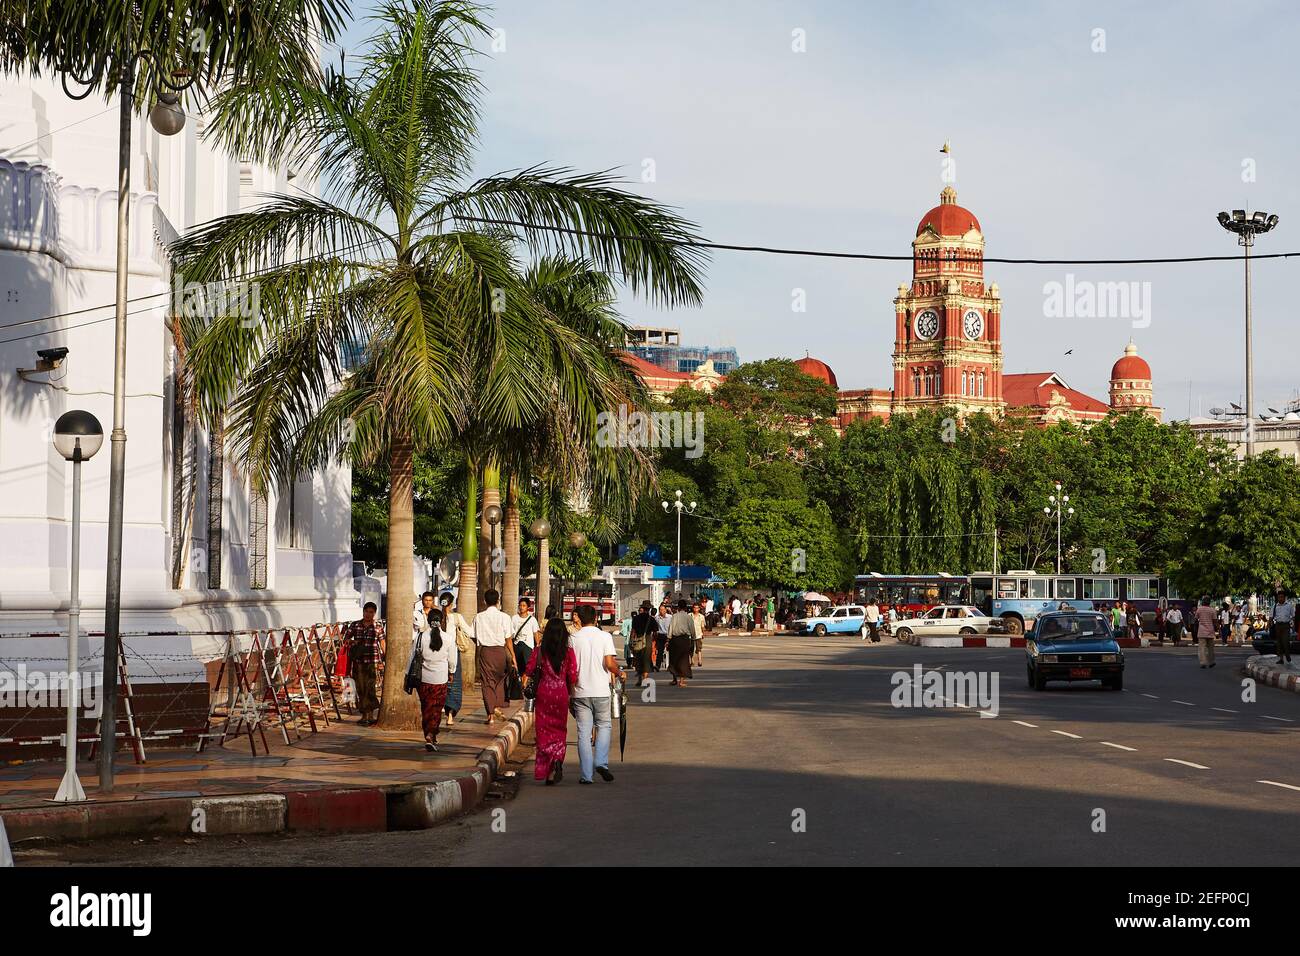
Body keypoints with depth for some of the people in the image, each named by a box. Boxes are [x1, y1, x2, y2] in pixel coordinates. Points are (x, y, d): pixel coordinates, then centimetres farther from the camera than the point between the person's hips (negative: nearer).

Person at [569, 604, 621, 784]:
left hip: (580, 691, 1)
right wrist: (619, 673, 9)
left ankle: (586, 774, 3)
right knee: (603, 726, 16)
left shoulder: (573, 639, 1)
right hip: (601, 690, -1)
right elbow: (609, 663, -12)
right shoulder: (605, 636, -3)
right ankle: (601, 762, -2)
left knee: (584, 732, 4)